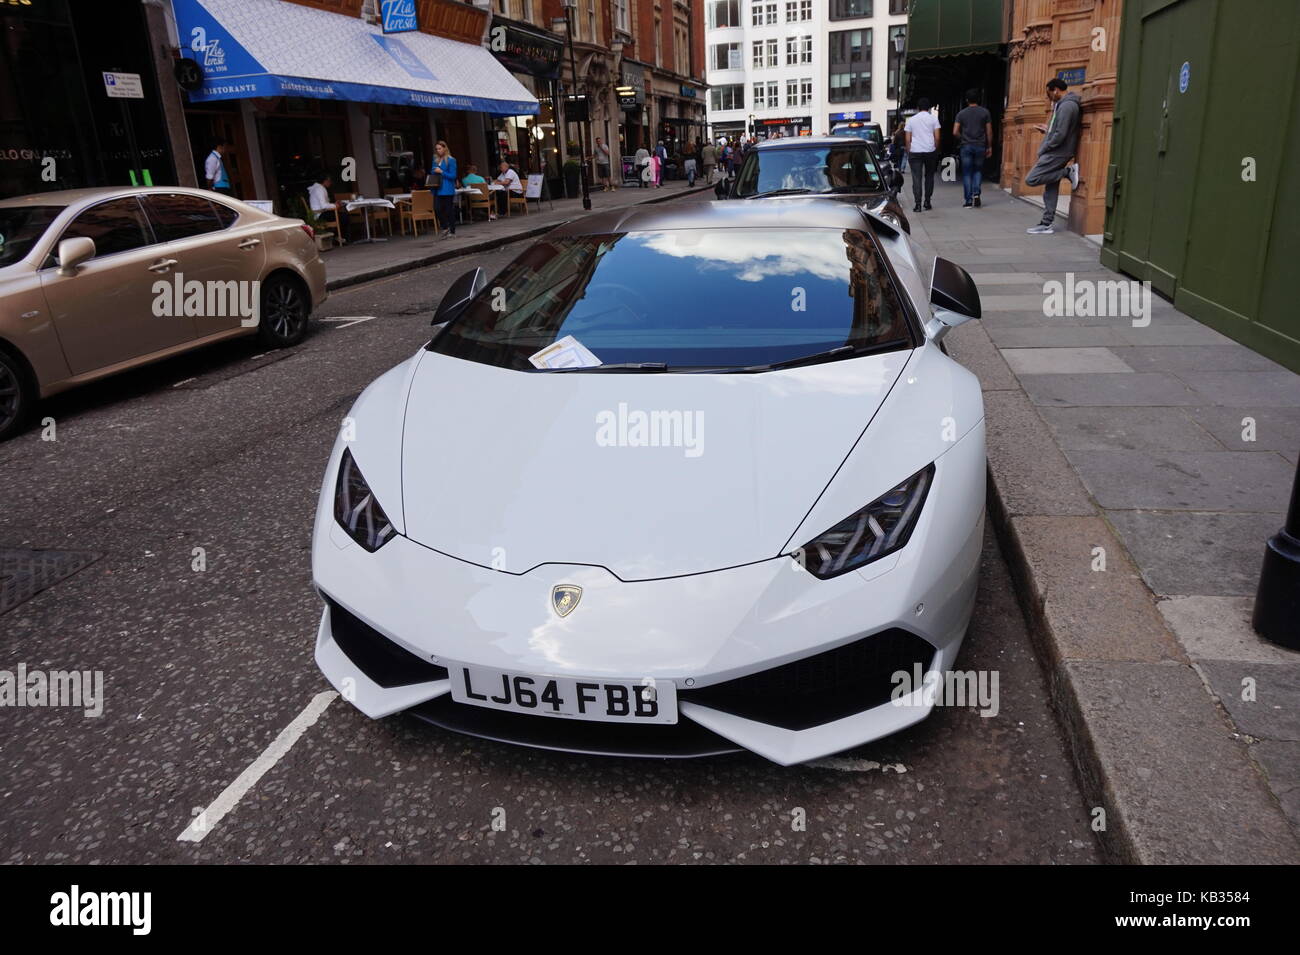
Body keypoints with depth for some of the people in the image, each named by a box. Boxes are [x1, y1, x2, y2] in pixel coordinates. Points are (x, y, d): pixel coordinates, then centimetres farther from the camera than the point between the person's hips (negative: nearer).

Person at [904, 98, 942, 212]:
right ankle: (927, 202, 14)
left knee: (917, 178, -2)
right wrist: (936, 150, 13)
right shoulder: (933, 119, 4)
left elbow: (907, 139, 4)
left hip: (915, 151, 0)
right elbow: (937, 137, 0)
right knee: (929, 177, 15)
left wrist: (908, 152, 12)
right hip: (930, 151, 0)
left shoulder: (911, 119, 7)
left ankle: (918, 204, -11)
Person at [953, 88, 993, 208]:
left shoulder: (961, 114, 1)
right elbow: (989, 131, 1)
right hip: (980, 146, 1)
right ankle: (976, 193, -7)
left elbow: (955, 132, -4)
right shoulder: (985, 112, 2)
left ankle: (968, 200, 1)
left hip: (966, 146, 0)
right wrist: (989, 146, 10)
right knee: (978, 171, 15)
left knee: (967, 173, 4)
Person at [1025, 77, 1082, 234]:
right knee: (1051, 189, 9)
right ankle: (1046, 224, 10)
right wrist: (1047, 130, 16)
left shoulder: (1066, 106, -16)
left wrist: (1044, 149, -12)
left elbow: (1060, 135, -22)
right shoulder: (1065, 104, 16)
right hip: (1057, 153, 10)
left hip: (1057, 153, -10)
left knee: (1031, 180, -13)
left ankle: (1068, 171, -7)